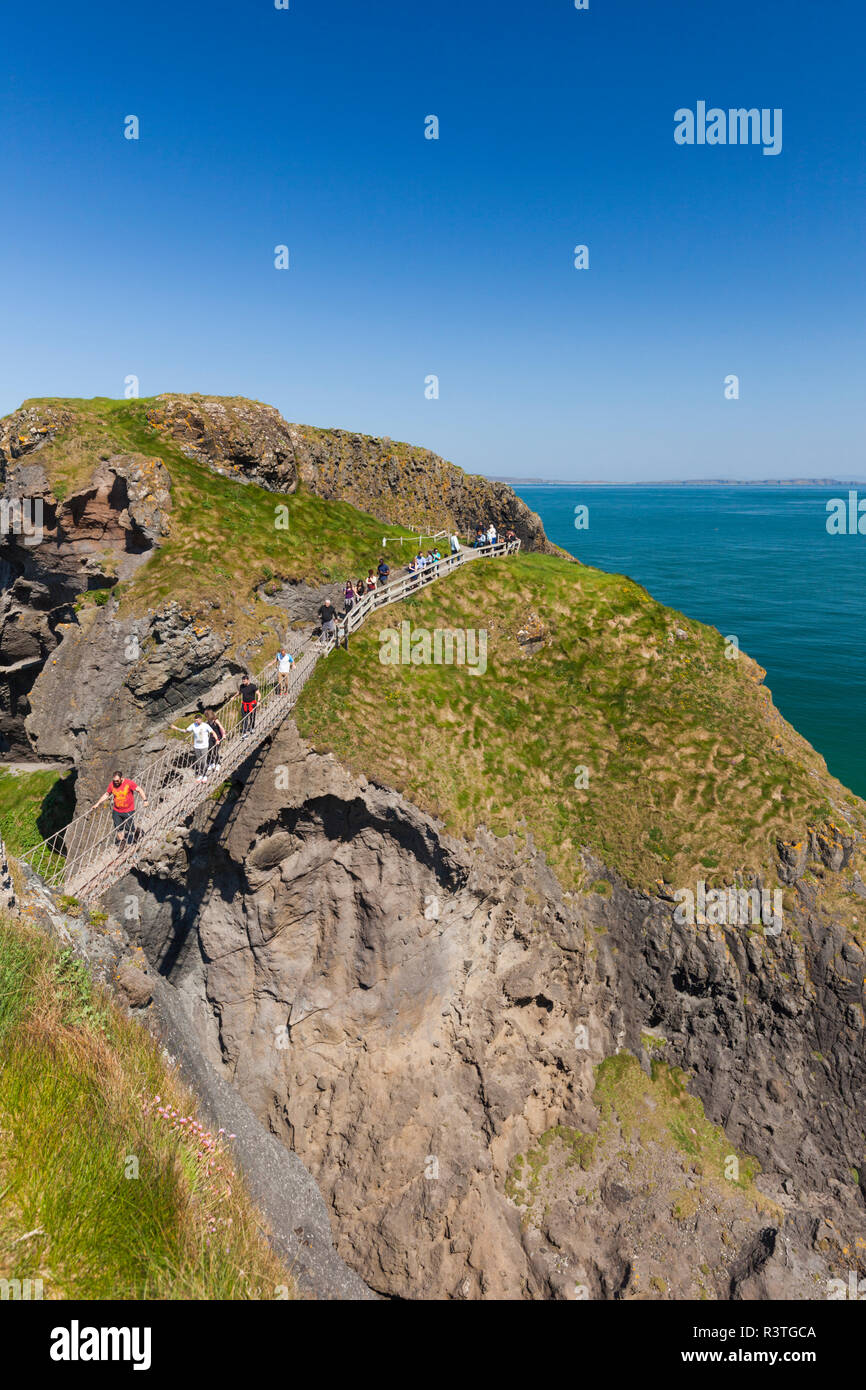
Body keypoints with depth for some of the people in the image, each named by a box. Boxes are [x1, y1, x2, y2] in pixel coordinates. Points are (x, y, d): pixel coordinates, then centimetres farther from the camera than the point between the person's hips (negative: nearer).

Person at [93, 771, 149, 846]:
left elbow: (139, 790, -9)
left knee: (129, 829, 3)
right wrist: (97, 804, 9)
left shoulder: (129, 783, -16)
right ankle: (119, 845, 24)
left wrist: (145, 800, -21)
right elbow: (106, 795, 10)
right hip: (116, 811, 3)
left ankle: (129, 845, 18)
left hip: (129, 811, -3)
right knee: (118, 829, 9)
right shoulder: (112, 784, -6)